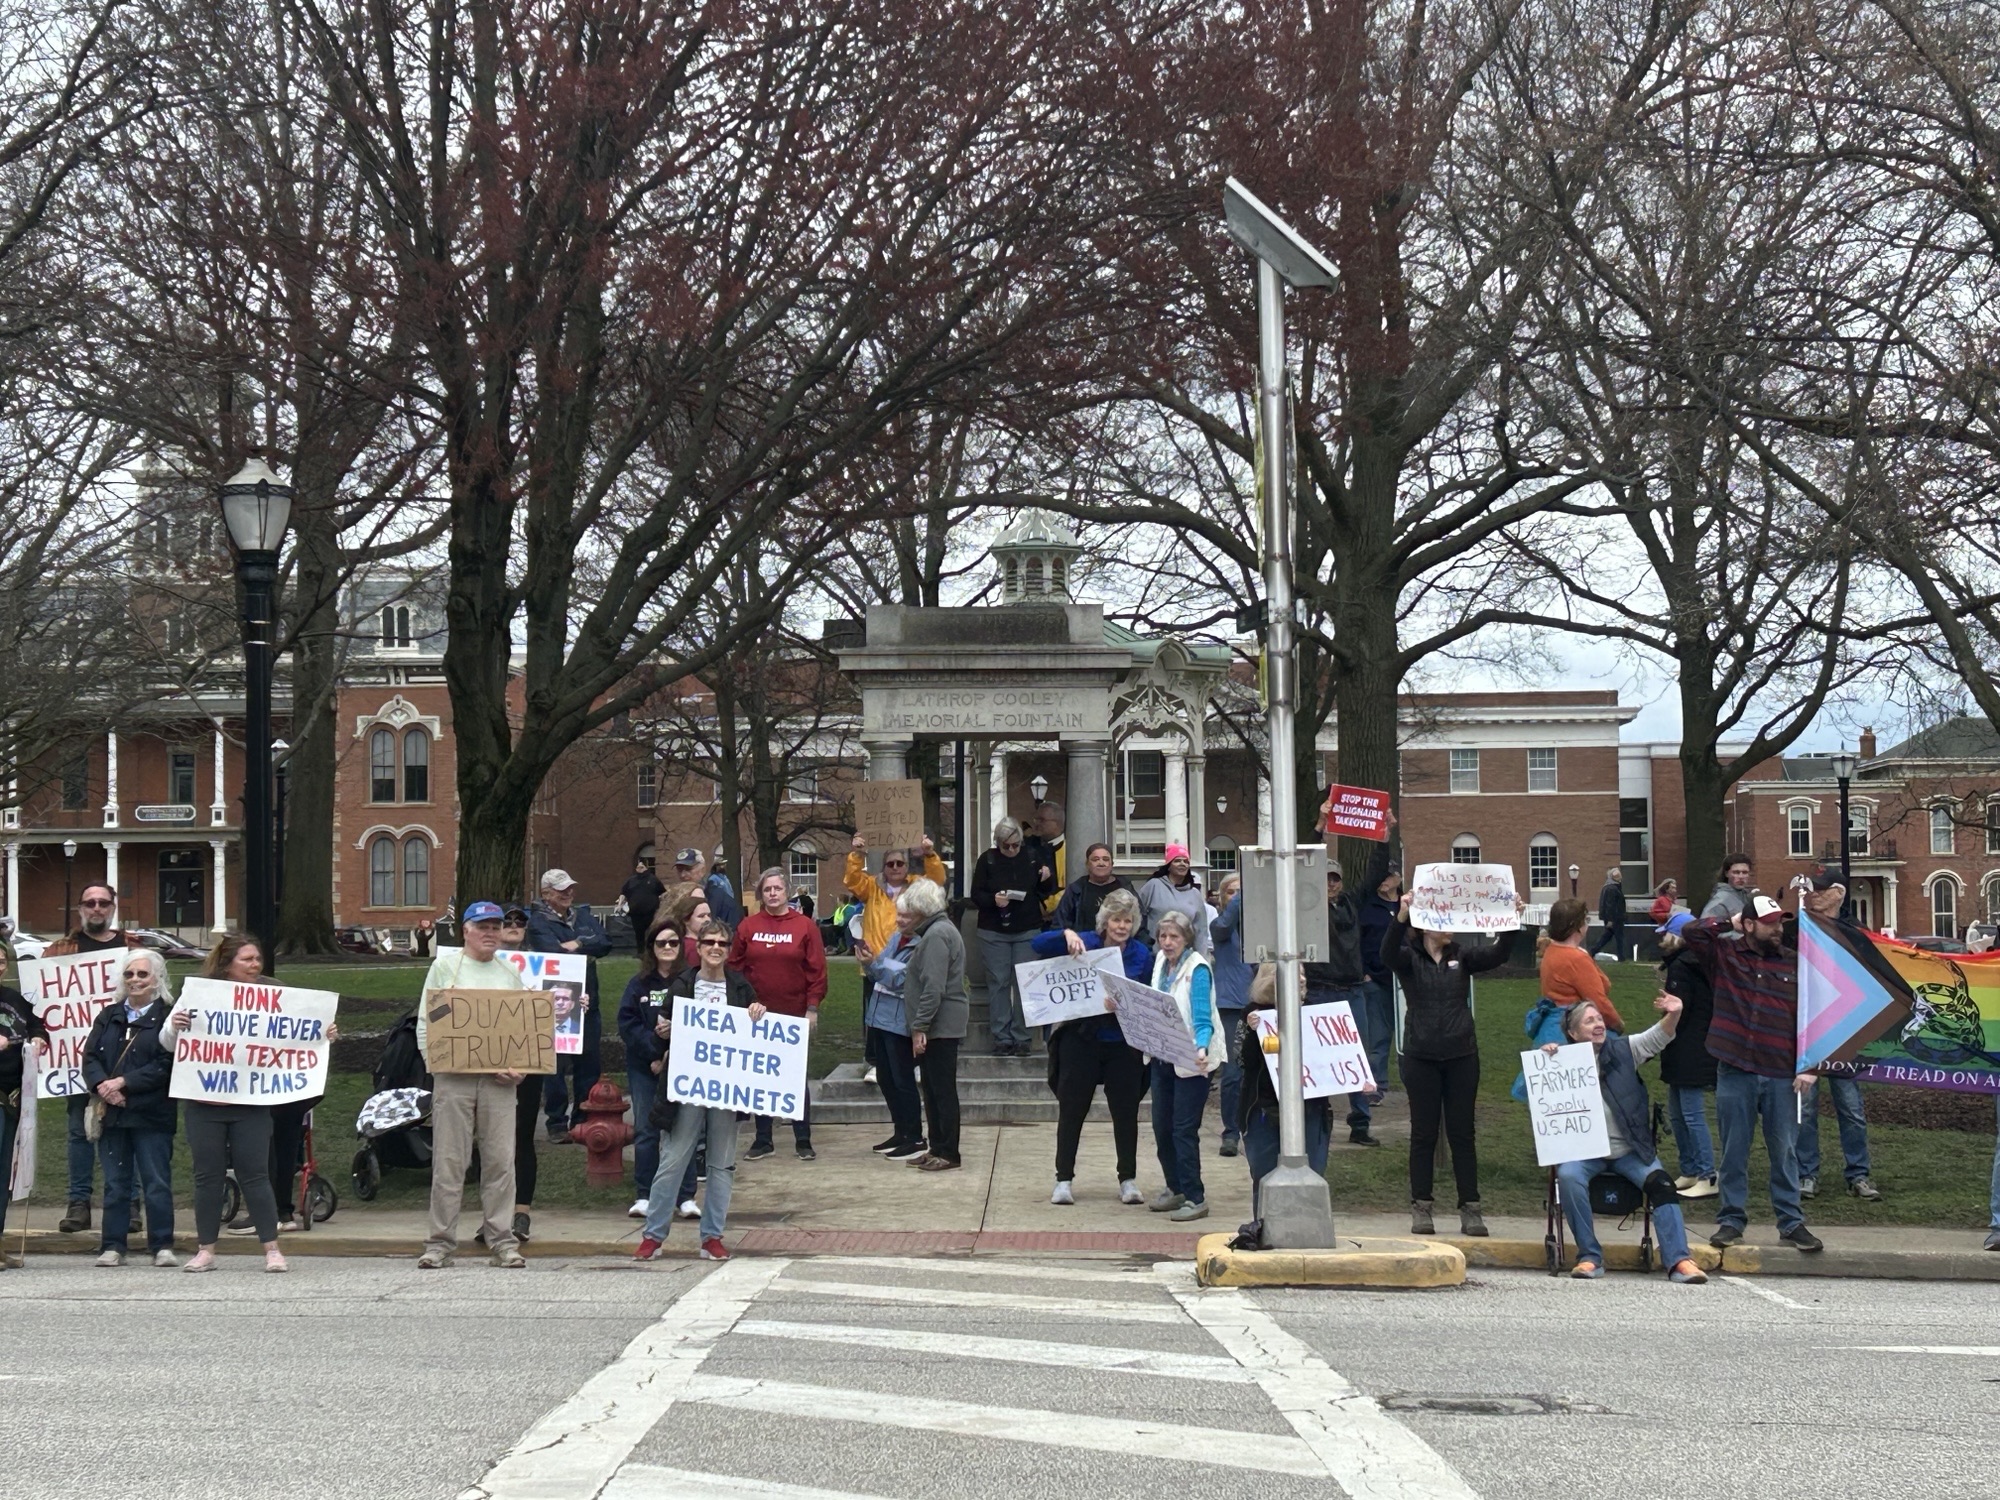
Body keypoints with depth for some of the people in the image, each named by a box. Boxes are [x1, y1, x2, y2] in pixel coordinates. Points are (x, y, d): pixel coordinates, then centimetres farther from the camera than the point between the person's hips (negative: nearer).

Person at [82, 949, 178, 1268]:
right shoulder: (108, 1016, 15)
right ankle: (113, 1247, 12)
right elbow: (90, 1057, 7)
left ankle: (162, 1246, 2)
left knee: (157, 1182, -3)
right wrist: (102, 1085, -12)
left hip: (151, 1114, -5)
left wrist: (123, 1083, -16)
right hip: (112, 1112, 5)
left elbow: (165, 1065, -12)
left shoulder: (167, 1017, -2)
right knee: (115, 1183, 8)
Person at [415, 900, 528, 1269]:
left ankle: (502, 1241, 6)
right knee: (448, 1162, -2)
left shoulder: (511, 973, 15)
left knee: (500, 1161, 1)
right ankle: (440, 1243, 3)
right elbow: (425, 1021, 5)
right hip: (453, 1076, -2)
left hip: (499, 1079, 2)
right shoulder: (444, 966, 8)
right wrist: (433, 1060, -9)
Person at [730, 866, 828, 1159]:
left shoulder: (805, 926, -2)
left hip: (794, 1014, -2)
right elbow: (735, 967, 6)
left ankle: (803, 1141, 9)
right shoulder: (747, 926, 3)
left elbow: (817, 970, -3)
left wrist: (813, 1007, -7)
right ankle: (763, 1139, 15)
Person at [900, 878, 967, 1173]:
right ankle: (938, 1149, 20)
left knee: (942, 1090, -6)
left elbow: (934, 987, -23)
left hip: (939, 1027, -11)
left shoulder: (937, 935, -16)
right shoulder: (937, 930, 18)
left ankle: (948, 1154, -2)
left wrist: (920, 1026, -22)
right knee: (933, 1090, 14)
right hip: (940, 1027, 11)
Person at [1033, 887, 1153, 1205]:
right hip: (1081, 1039, -1)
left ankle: (1128, 1180, 18)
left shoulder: (1141, 954, 1)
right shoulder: (1085, 943, -2)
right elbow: (1039, 945, -9)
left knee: (1125, 1112, 7)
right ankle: (1064, 1180, 12)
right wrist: (1066, 935, -25)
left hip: (1124, 1043, 1)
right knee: (1071, 1110, 4)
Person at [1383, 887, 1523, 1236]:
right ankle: (1421, 1208, 11)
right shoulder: (1410, 958, -2)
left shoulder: (1462, 957, 6)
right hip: (1421, 1057, -2)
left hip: (1461, 1056, 2)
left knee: (1462, 1132, 4)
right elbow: (1388, 953, -23)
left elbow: (1498, 955, -8)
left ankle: (1470, 1208, 6)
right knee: (1424, 1133, 4)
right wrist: (1401, 918, -41)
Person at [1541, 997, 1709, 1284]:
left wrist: (1673, 1015, -24)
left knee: (1660, 1183, -22)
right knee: (1569, 1177, -31)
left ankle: (1679, 1260, -24)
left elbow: (1658, 1037, -3)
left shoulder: (1622, 1050, 7)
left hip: (1630, 1149, 2)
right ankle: (1589, 1257, -22)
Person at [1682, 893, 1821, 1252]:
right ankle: (1731, 1220, 15)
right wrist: (1729, 924, 0)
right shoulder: (1723, 955, 4)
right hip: (1734, 1073, 0)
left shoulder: (1795, 964, 5)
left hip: (1782, 1076, 1)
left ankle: (1791, 1222, 13)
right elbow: (1690, 932, -8)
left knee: (1785, 1152, 6)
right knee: (1734, 1152, 6)